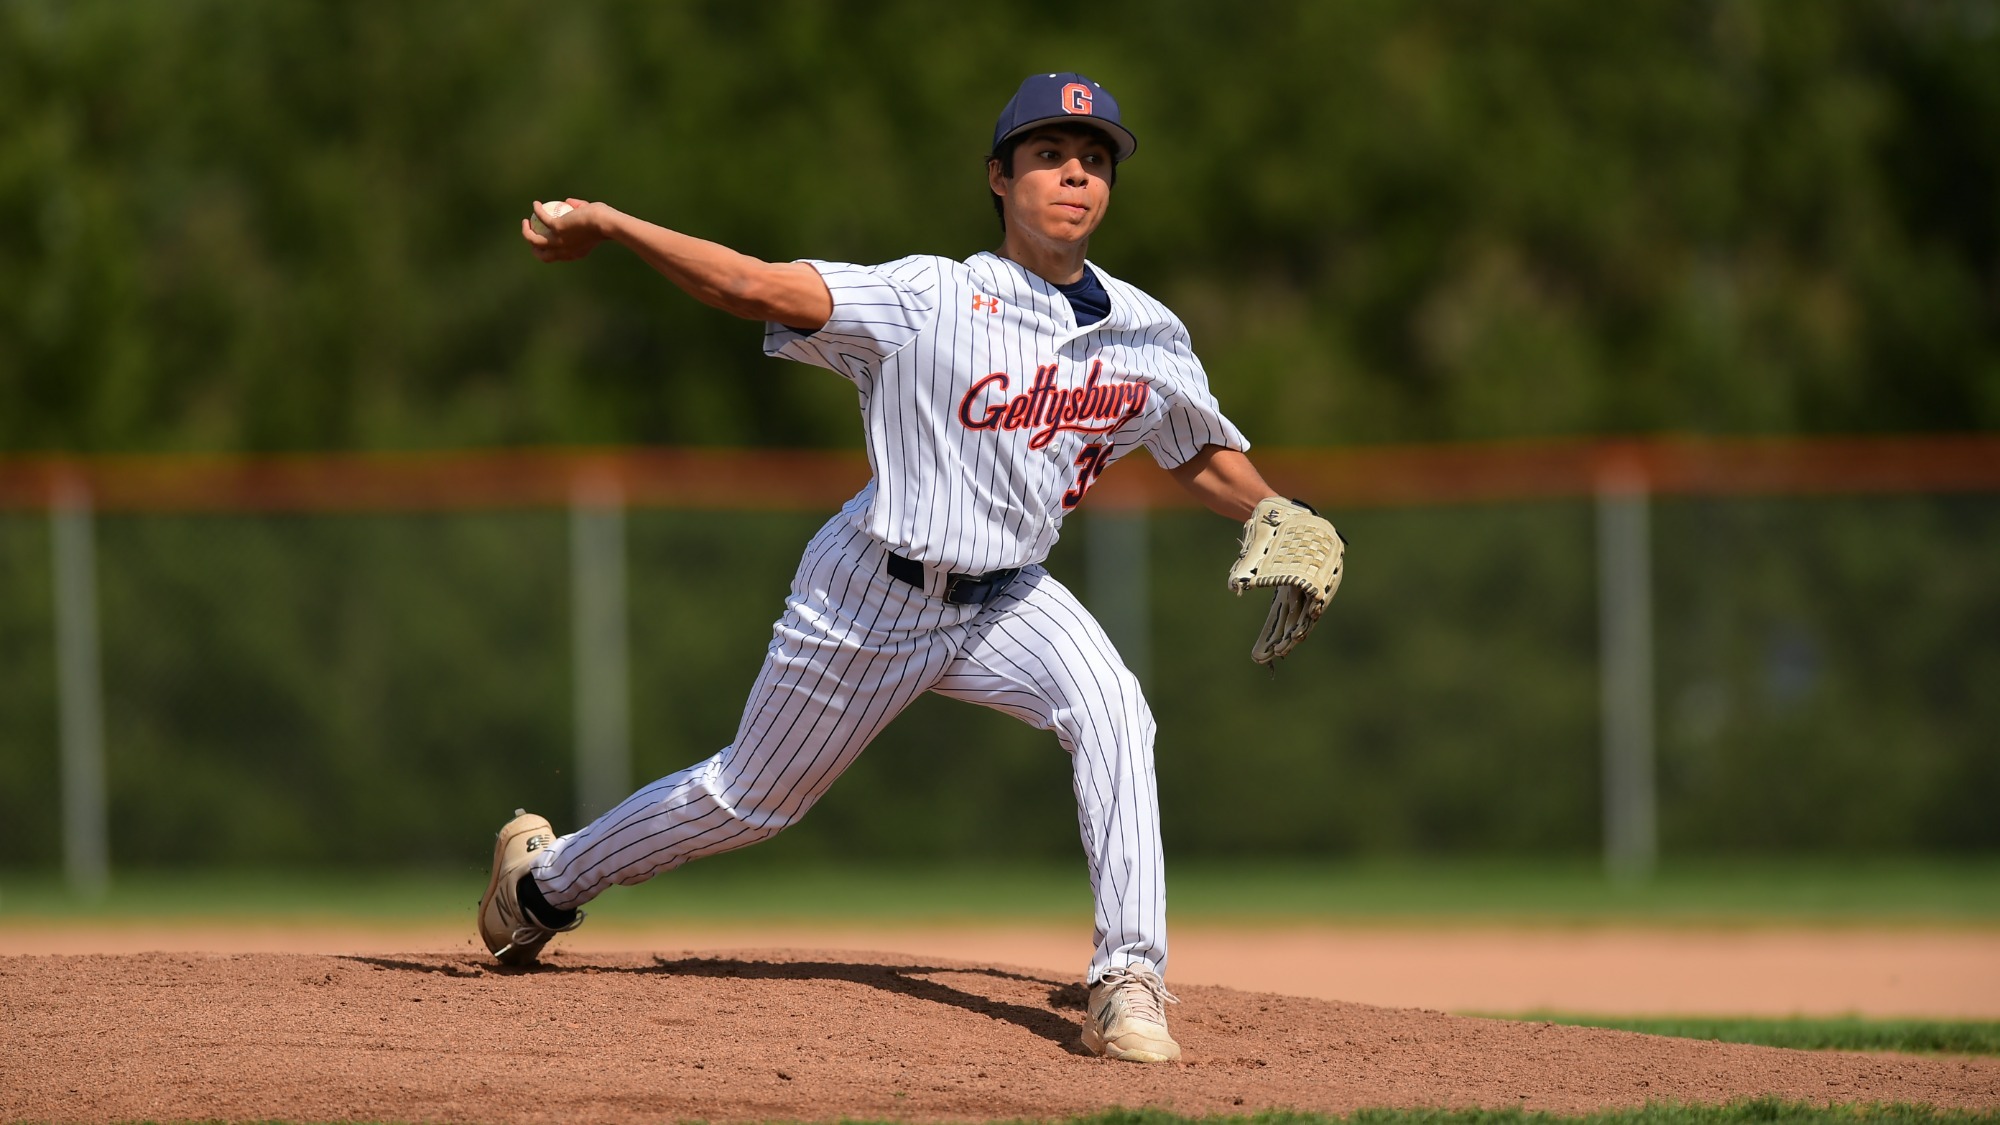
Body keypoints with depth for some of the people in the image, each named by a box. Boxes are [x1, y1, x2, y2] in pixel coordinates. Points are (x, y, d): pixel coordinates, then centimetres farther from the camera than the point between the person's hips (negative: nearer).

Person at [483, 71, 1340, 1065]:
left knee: (1112, 713, -27)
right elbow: (755, 286, -27)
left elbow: (1201, 456, 14)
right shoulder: (927, 301, -20)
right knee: (748, 798, 13)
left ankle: (1127, 986, -28)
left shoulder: (1149, 337, -4)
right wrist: (605, 225, -36)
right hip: (871, 602, -3)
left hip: (1007, 602, 3)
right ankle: (544, 879, 40)